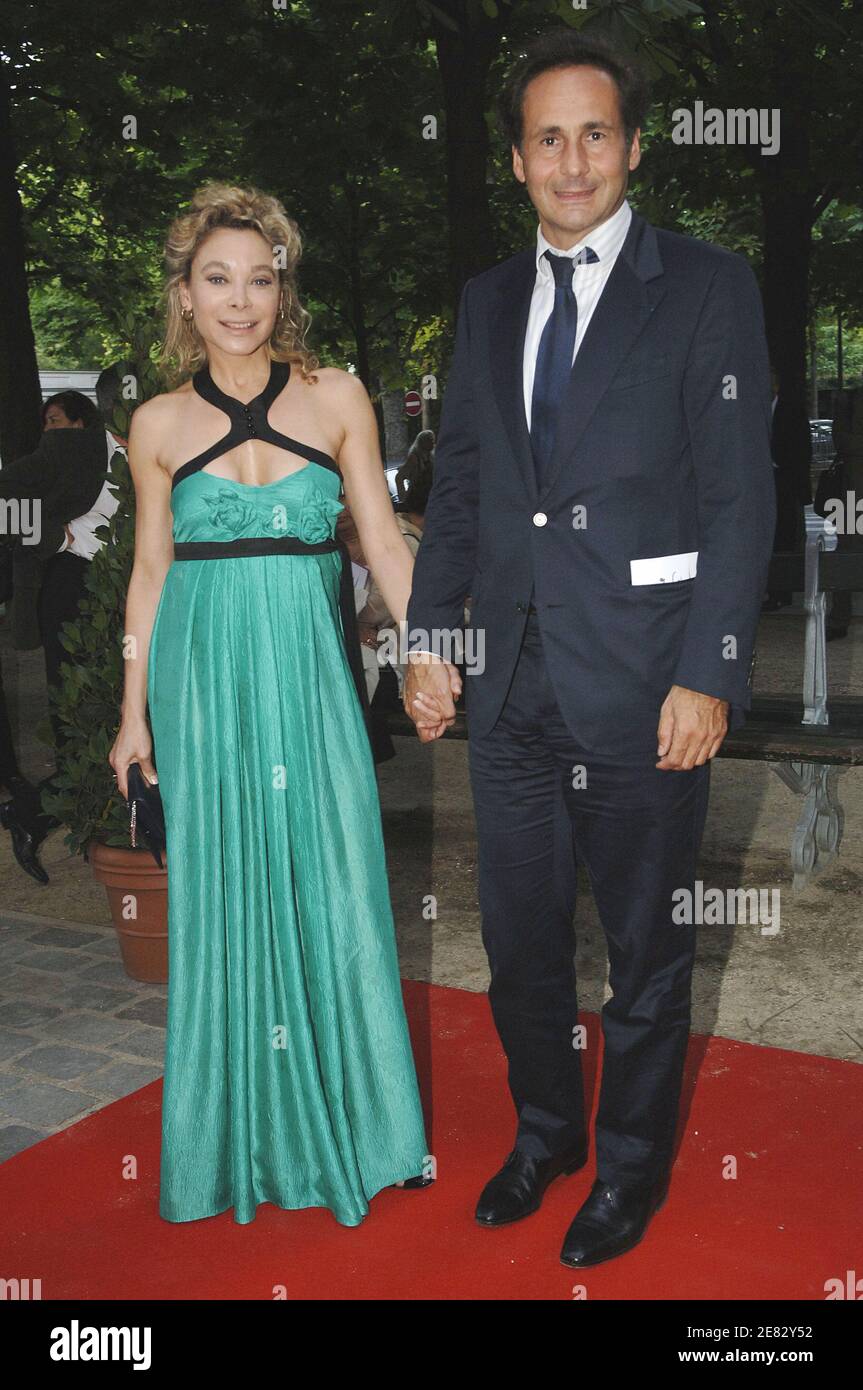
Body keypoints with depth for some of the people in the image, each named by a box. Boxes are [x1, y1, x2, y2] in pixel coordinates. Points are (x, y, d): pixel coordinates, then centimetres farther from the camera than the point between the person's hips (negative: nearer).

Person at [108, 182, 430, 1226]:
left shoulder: (336, 398, 1)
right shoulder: (160, 424, 3)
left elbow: (384, 543, 2)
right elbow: (151, 572, 8)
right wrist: (135, 712, 8)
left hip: (311, 673, 0)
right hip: (204, 678, 1)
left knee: (331, 885, 5)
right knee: (223, 898, 8)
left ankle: (351, 1121, 24)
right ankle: (242, 1133, 26)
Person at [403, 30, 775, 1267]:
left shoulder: (707, 286, -3)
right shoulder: (488, 299, 12)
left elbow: (741, 495, -8)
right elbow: (457, 484, 14)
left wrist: (707, 676, -14)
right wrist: (427, 636, 7)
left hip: (641, 687, -4)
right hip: (510, 681, 5)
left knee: (646, 946, 11)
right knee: (519, 936, 16)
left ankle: (633, 1163, 33)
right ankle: (544, 1131, 39)